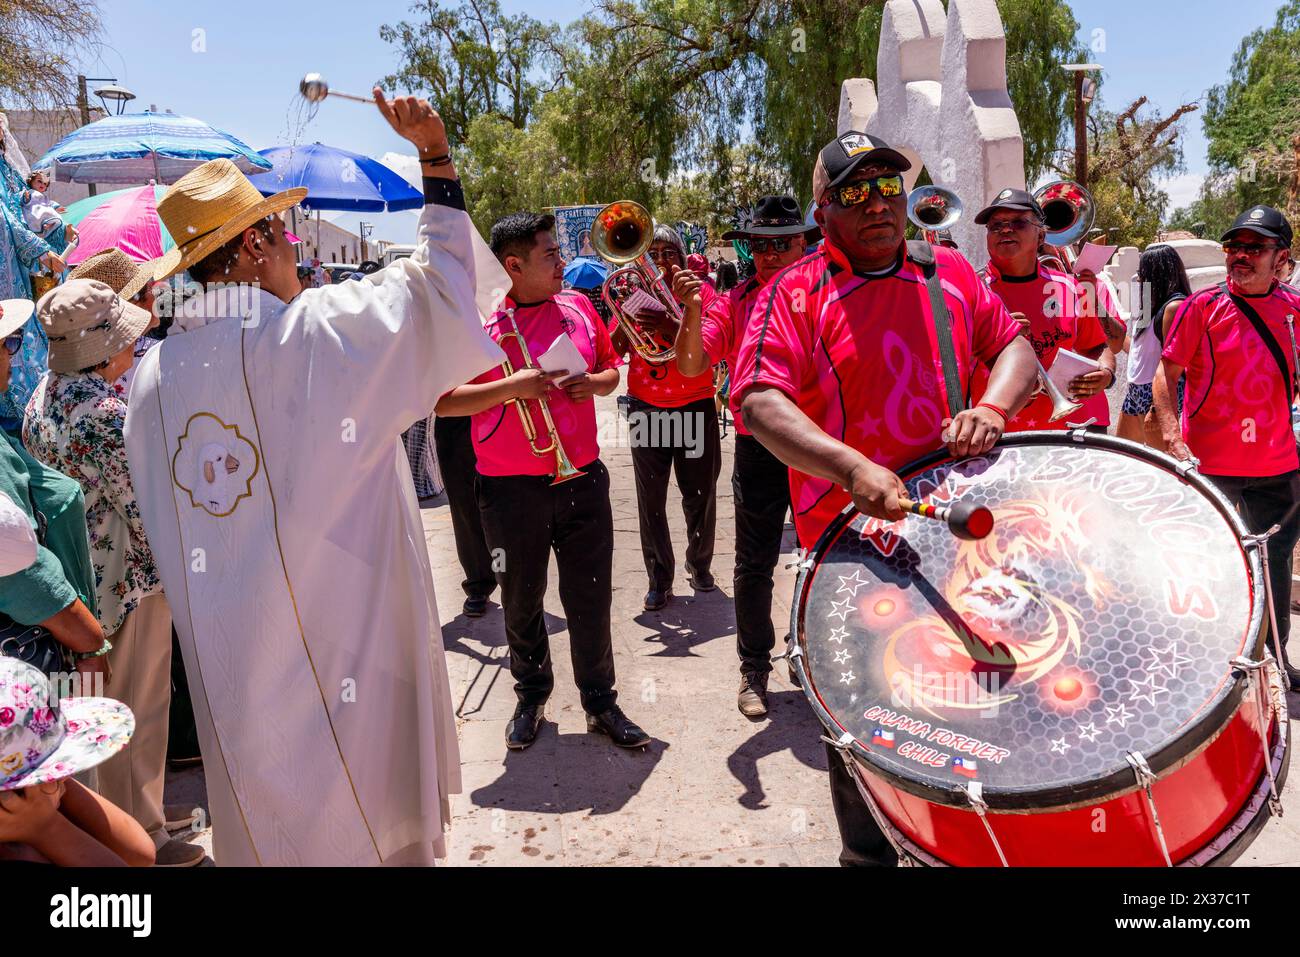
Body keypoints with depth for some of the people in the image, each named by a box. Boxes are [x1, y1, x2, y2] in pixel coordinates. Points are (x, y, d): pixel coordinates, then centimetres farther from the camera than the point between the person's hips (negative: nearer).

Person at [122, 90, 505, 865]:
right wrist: (436, 155, 1)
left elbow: (167, 532, 11)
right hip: (344, 650, -5)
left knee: (260, 831, 19)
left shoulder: (154, 374, 3)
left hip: (227, 668, 6)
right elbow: (442, 279, -8)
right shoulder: (317, 331, -14)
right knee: (377, 828, 11)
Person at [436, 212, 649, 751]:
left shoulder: (577, 307, 6)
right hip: (512, 489, -3)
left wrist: (595, 382, -5)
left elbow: (611, 369, 17)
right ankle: (531, 696, 35)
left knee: (591, 600, 9)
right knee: (521, 603, 13)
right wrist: (511, 387, -20)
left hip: (582, 479, 3)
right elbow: (443, 401, -9)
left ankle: (600, 702, 25)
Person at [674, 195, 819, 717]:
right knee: (754, 566, 7)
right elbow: (691, 366, -10)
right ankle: (754, 669, 22)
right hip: (759, 449, 0)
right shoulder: (735, 303, 1)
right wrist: (693, 311, -23)